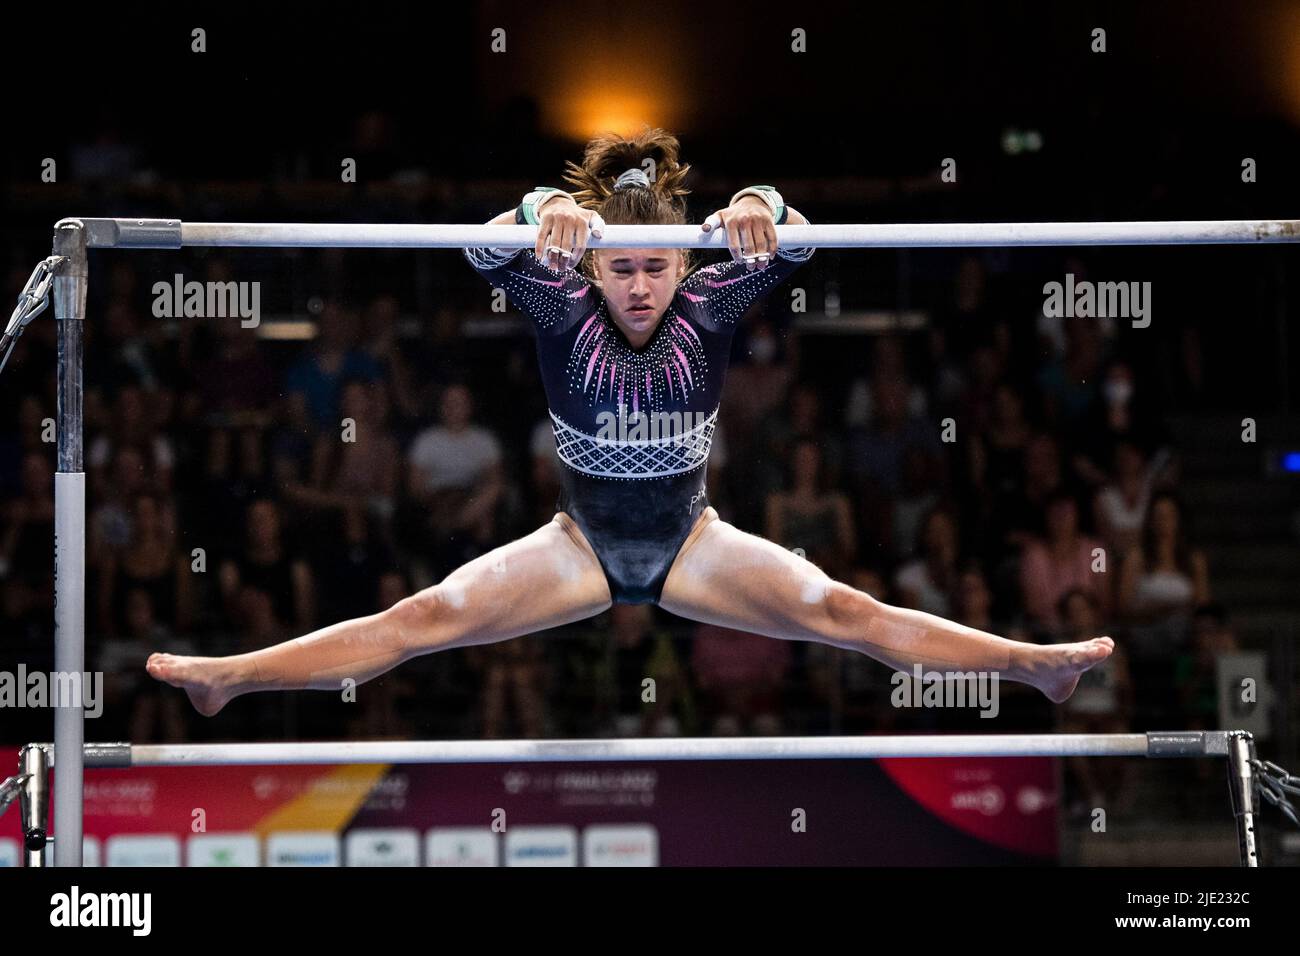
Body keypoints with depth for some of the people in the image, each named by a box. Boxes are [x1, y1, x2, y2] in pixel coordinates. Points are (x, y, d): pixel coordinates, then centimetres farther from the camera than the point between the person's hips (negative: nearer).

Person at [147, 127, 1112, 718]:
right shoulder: (566, 312, -14)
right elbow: (486, 254, -35)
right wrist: (543, 211, -58)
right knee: (424, 618, -15)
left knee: (848, 614, -14)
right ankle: (229, 676, -21)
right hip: (582, 541, -1)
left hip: (692, 540, 1)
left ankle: (1034, 662, -17)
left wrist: (765, 208, -56)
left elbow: (790, 253, -31)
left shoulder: (707, 309, -12)